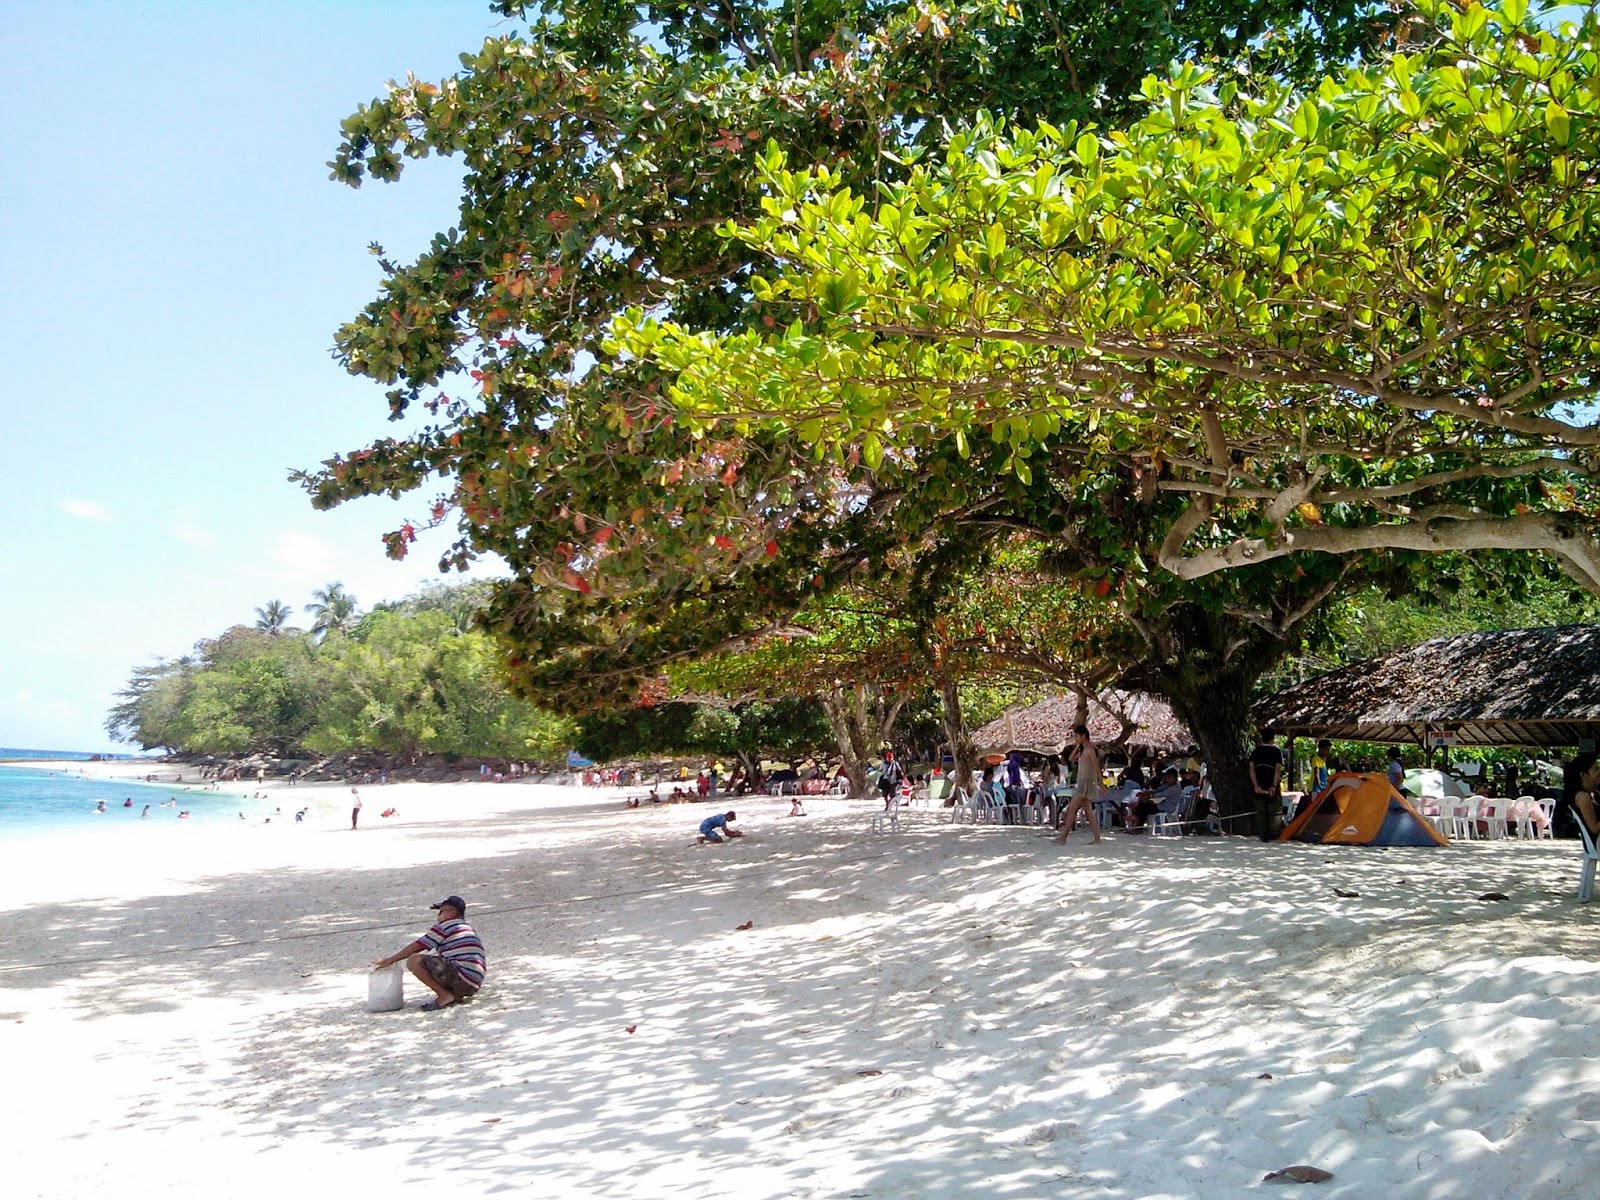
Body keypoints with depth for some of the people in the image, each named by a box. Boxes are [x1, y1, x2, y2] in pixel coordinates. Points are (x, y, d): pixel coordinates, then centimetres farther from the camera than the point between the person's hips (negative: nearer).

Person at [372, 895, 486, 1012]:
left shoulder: (446, 924, 2)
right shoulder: (469, 930, 27)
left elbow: (417, 946, 3)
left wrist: (390, 960, 10)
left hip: (461, 977, -9)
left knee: (413, 961, -10)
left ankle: (444, 995, -10)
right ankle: (456, 995, 10)